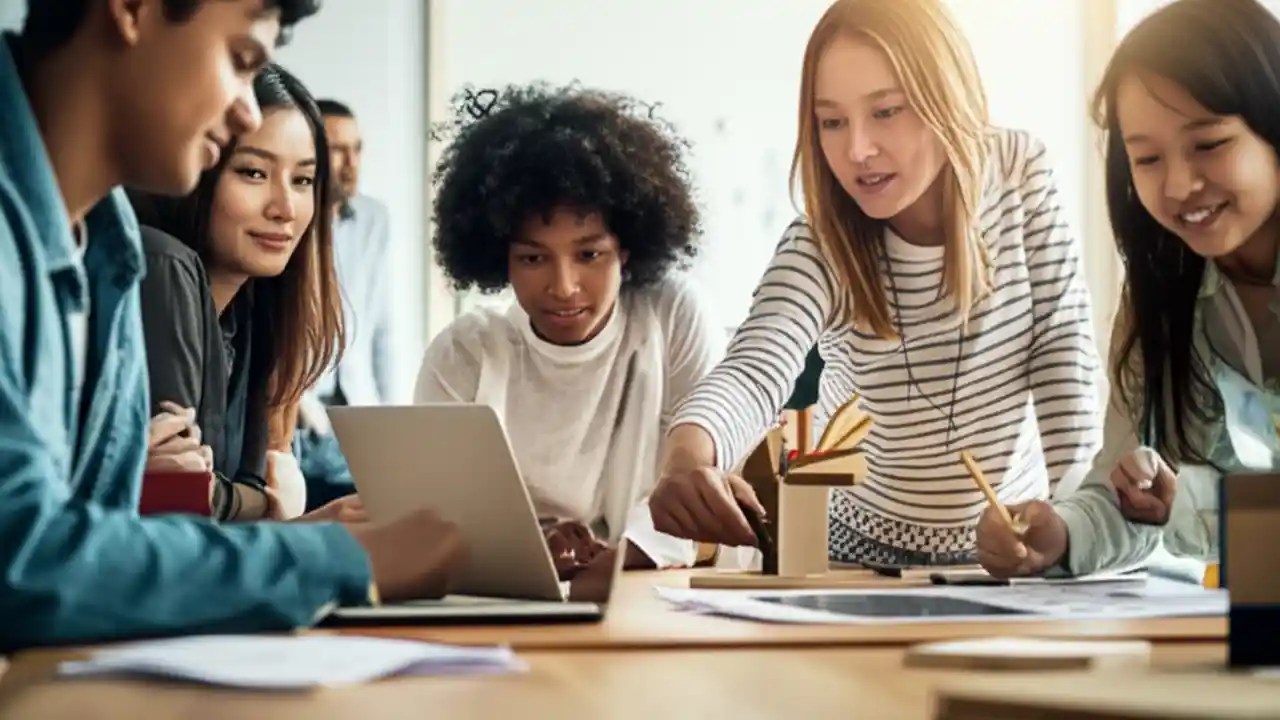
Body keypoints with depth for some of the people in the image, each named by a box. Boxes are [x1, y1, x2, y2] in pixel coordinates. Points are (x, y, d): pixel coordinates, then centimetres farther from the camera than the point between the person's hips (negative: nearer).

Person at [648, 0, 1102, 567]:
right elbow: (753, 372, -36)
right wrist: (688, 459, -58)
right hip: (869, 548, 2)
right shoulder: (819, 249, -20)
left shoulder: (1021, 175, -13)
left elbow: (1062, 350, -9)